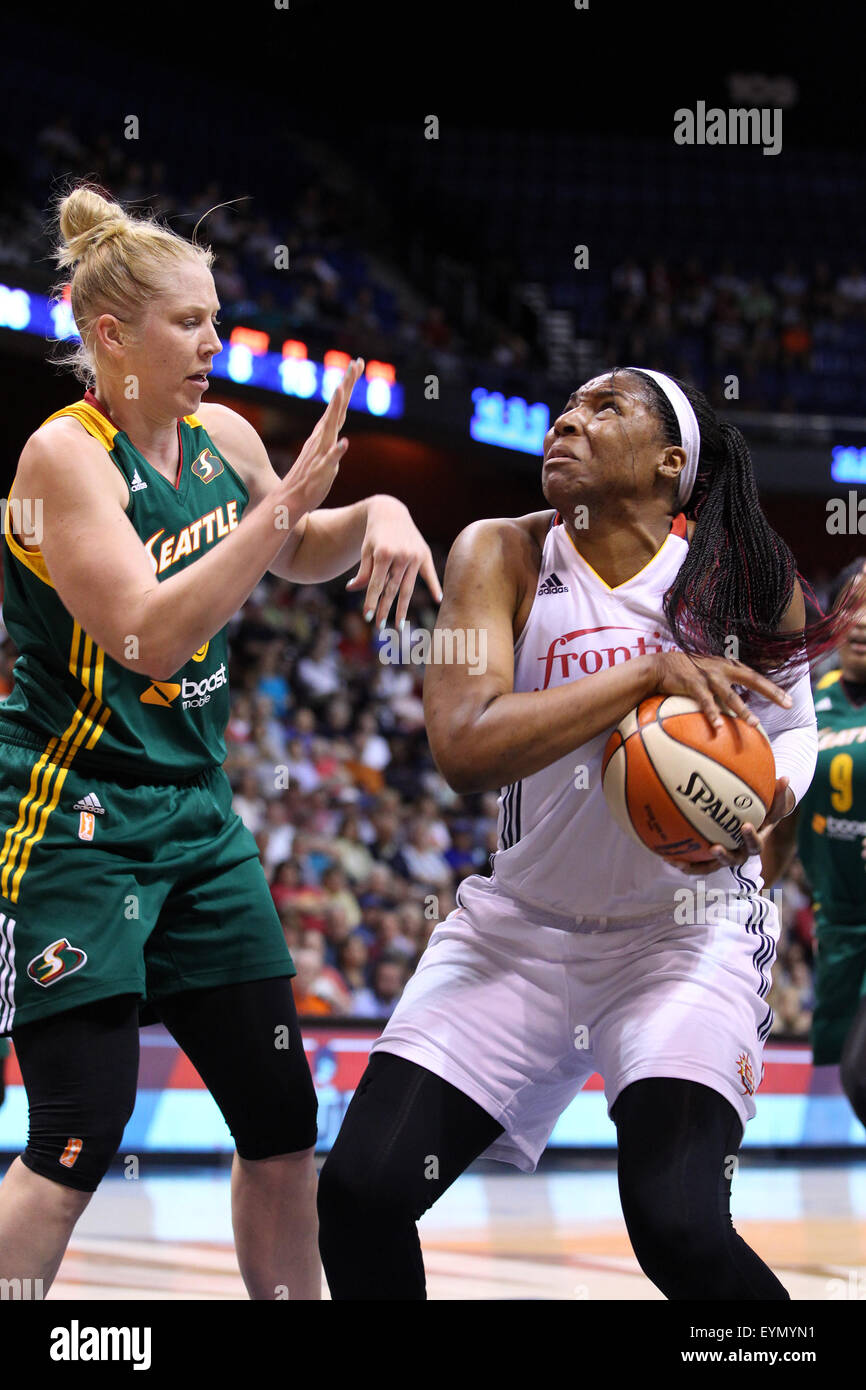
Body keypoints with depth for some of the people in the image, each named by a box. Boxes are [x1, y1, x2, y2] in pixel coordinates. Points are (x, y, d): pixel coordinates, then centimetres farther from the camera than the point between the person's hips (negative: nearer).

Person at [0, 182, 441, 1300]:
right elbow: (148, 634, -26)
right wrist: (287, 502, -26)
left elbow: (298, 559, 26)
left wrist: (376, 515, 4)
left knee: (283, 1121, 11)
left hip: (194, 809, 8)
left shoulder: (221, 438, 6)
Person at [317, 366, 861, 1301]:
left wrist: (768, 798, -12)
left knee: (680, 1230, -22)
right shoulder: (504, 556, -10)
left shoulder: (747, 578, -8)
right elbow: (462, 748, -25)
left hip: (686, 930, -2)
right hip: (521, 925, 2)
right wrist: (649, 671, -30)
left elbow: (787, 719, 11)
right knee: (360, 1191, -8)